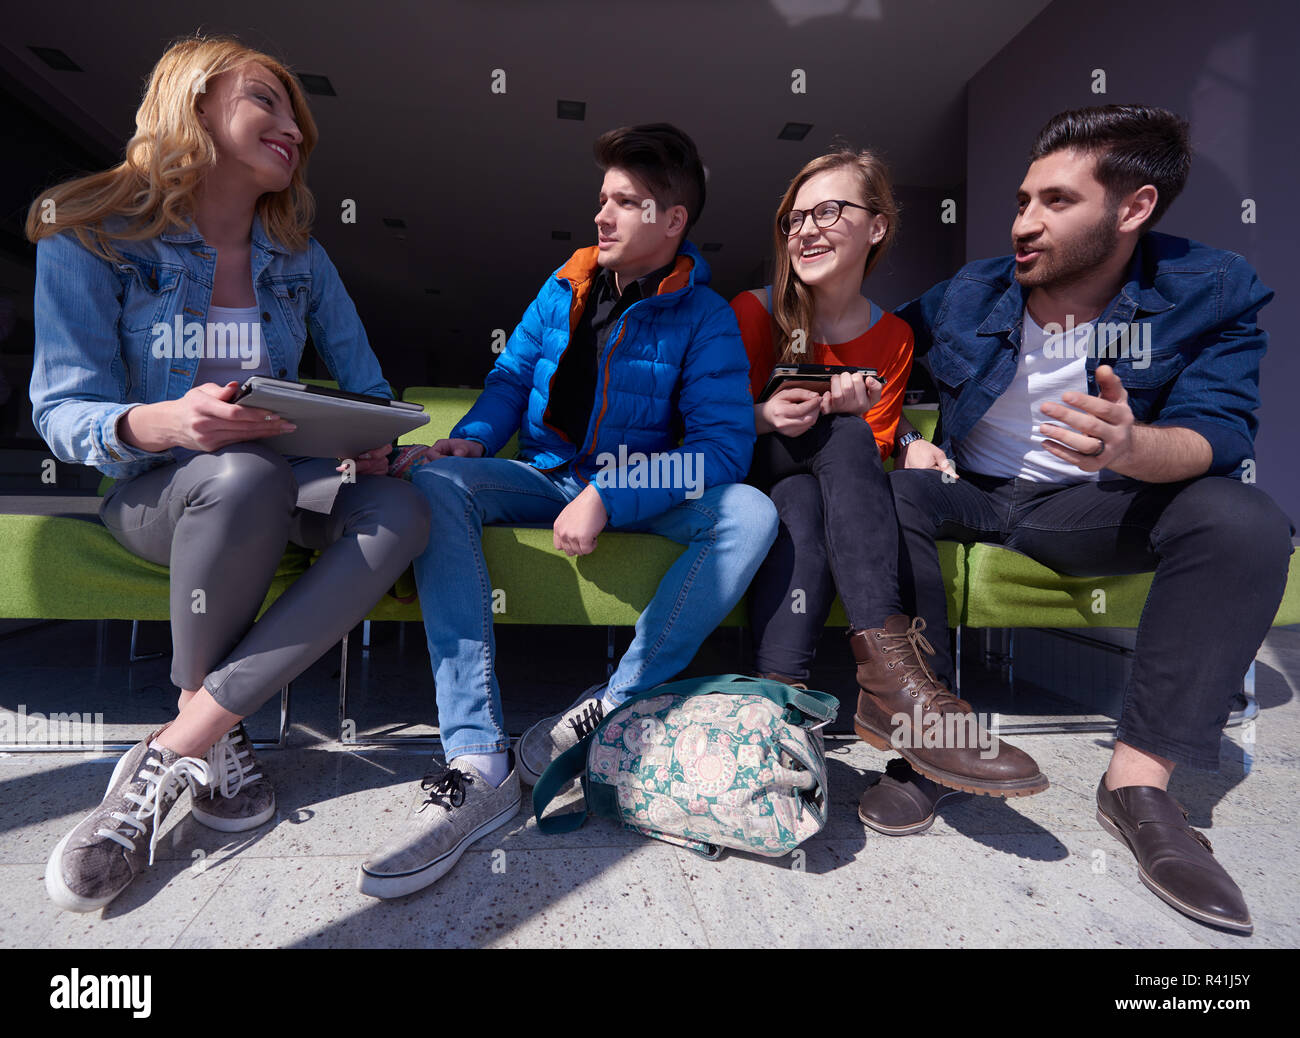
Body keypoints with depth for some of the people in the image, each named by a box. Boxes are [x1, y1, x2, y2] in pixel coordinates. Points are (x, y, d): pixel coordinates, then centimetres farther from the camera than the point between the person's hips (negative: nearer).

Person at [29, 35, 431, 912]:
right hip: (156, 494, -3)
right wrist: (166, 422, -31)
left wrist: (372, 436, -16)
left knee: (401, 510, -29)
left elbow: (366, 384, 8)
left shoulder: (300, 258, 8)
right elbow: (61, 411, -9)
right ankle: (219, 731, -14)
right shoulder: (89, 239, -4)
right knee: (245, 476, -39)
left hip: (278, 488, 4)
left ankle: (174, 752, -24)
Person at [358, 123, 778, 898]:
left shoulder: (705, 318, -4)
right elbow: (512, 376, 13)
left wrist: (609, 498, -27)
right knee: (436, 483, -25)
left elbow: (725, 447, -15)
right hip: (543, 479, 3)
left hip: (642, 495, -2)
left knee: (751, 514, -29)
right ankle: (478, 762, -33)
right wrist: (473, 437, -11)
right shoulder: (566, 286, 10)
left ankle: (613, 710, -26)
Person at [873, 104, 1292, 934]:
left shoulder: (1212, 293, -6)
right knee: (882, 495, -32)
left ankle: (1140, 779, -22)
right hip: (969, 492, 1)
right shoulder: (966, 296, -3)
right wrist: (909, 439, -13)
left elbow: (1220, 434, -18)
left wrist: (1131, 447, -42)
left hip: (1092, 505, 0)